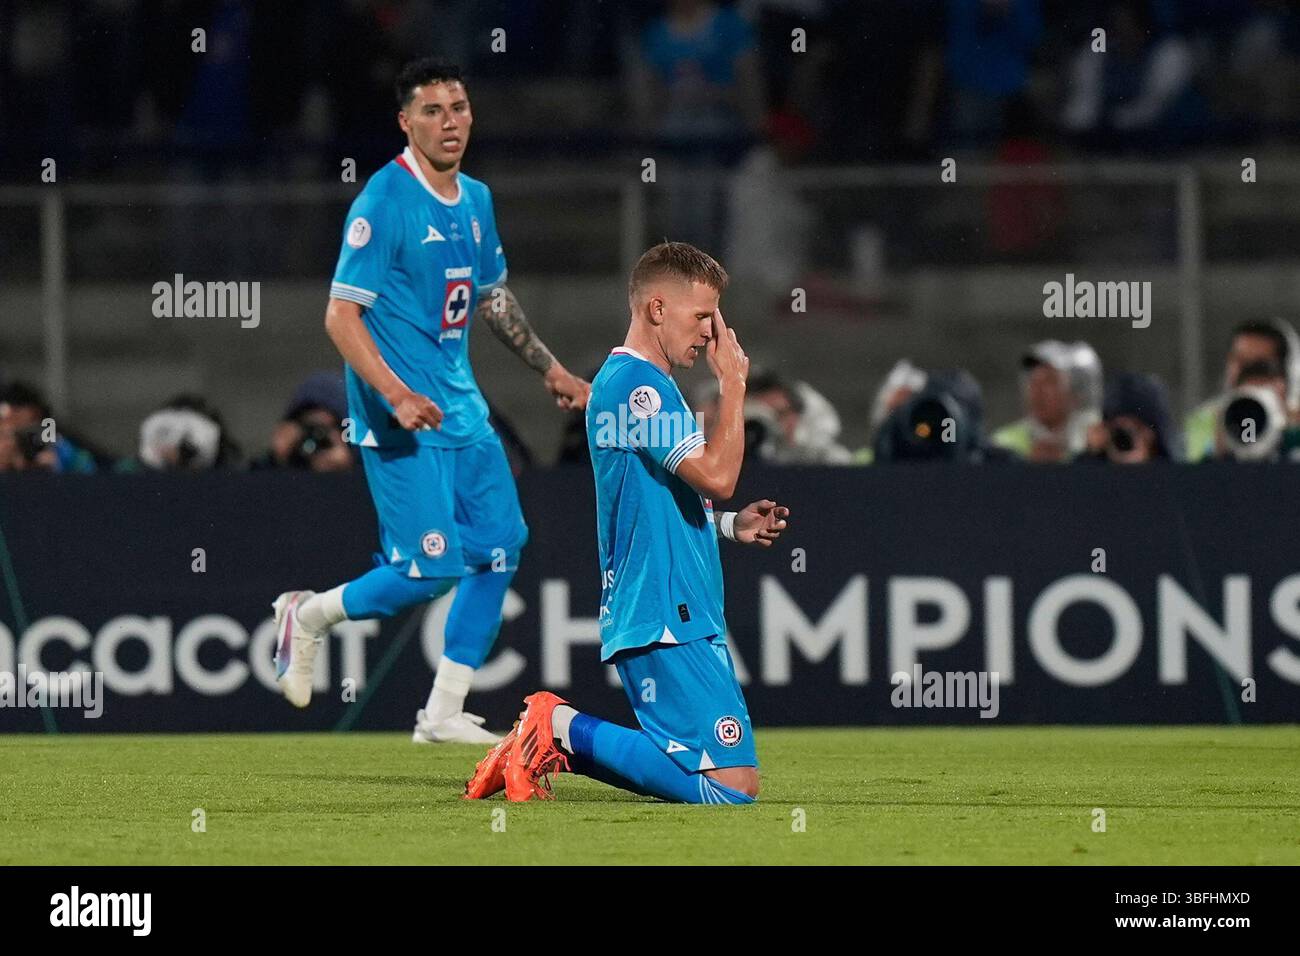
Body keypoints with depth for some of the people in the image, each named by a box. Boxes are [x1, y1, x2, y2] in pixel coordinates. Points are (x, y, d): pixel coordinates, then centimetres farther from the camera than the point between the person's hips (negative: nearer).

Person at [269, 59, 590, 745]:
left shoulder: (475, 200, 11)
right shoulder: (383, 202, -14)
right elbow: (341, 315, -18)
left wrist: (549, 369, 25)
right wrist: (396, 394, -29)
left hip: (462, 406, 8)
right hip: (401, 420, -8)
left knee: (500, 548, 5)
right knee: (433, 569, -13)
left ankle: (444, 712, 13)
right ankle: (308, 617, 11)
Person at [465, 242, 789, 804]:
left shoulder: (636, 382, 20)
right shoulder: (636, 384, -13)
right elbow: (716, 474, -22)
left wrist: (728, 525, 16)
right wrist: (732, 382, -11)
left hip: (672, 619, 11)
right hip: (666, 620, -11)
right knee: (734, 785, -16)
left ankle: (555, 738, 10)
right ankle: (563, 730, -10)